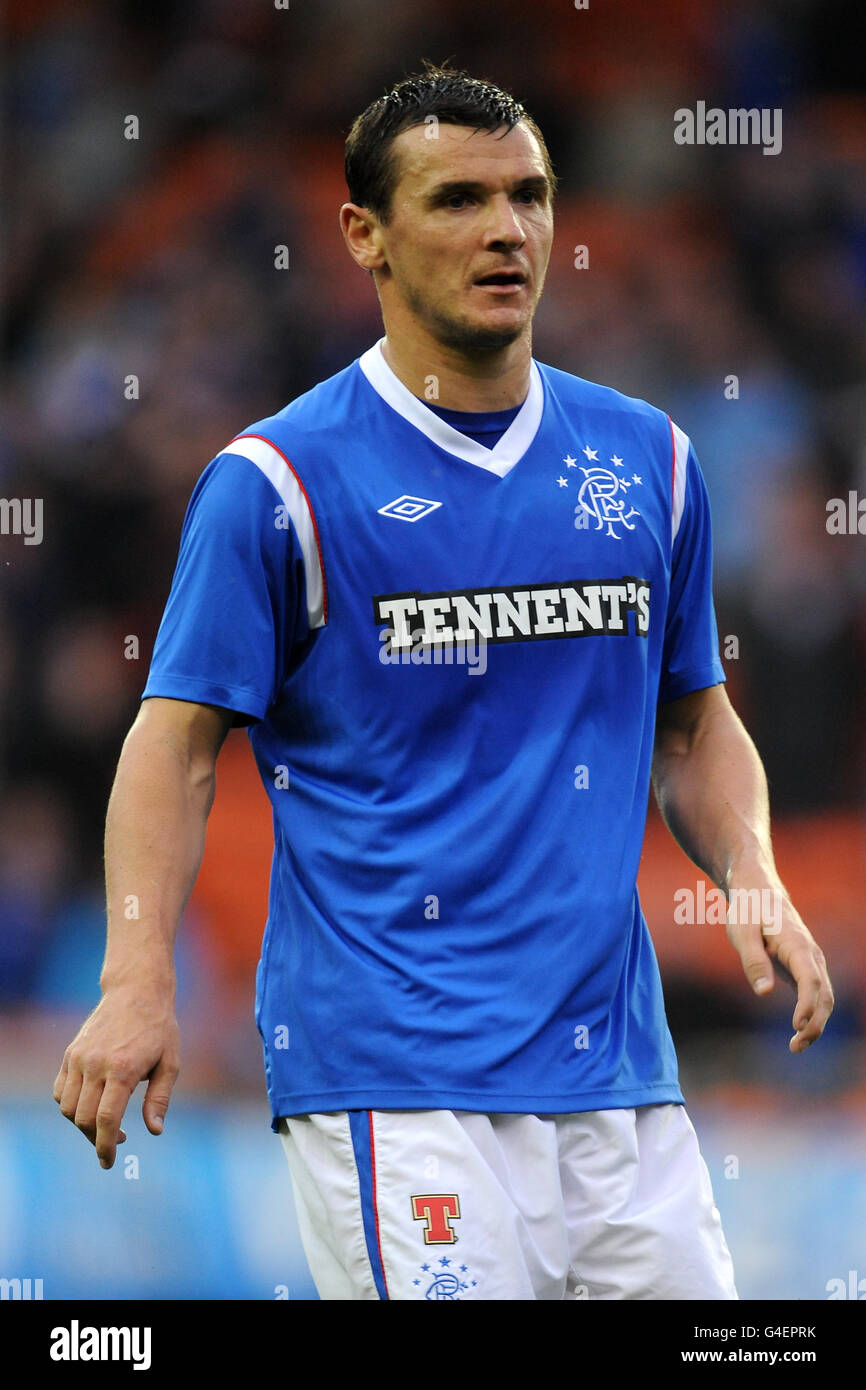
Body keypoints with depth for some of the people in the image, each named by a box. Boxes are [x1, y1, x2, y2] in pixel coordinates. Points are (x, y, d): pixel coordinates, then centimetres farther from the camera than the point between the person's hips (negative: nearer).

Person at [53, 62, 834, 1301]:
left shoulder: (648, 459, 12)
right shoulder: (280, 479, -3)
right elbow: (179, 741, -4)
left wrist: (753, 885, 3)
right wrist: (139, 982, -17)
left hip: (614, 1058, 5)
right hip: (392, 1083, -5)